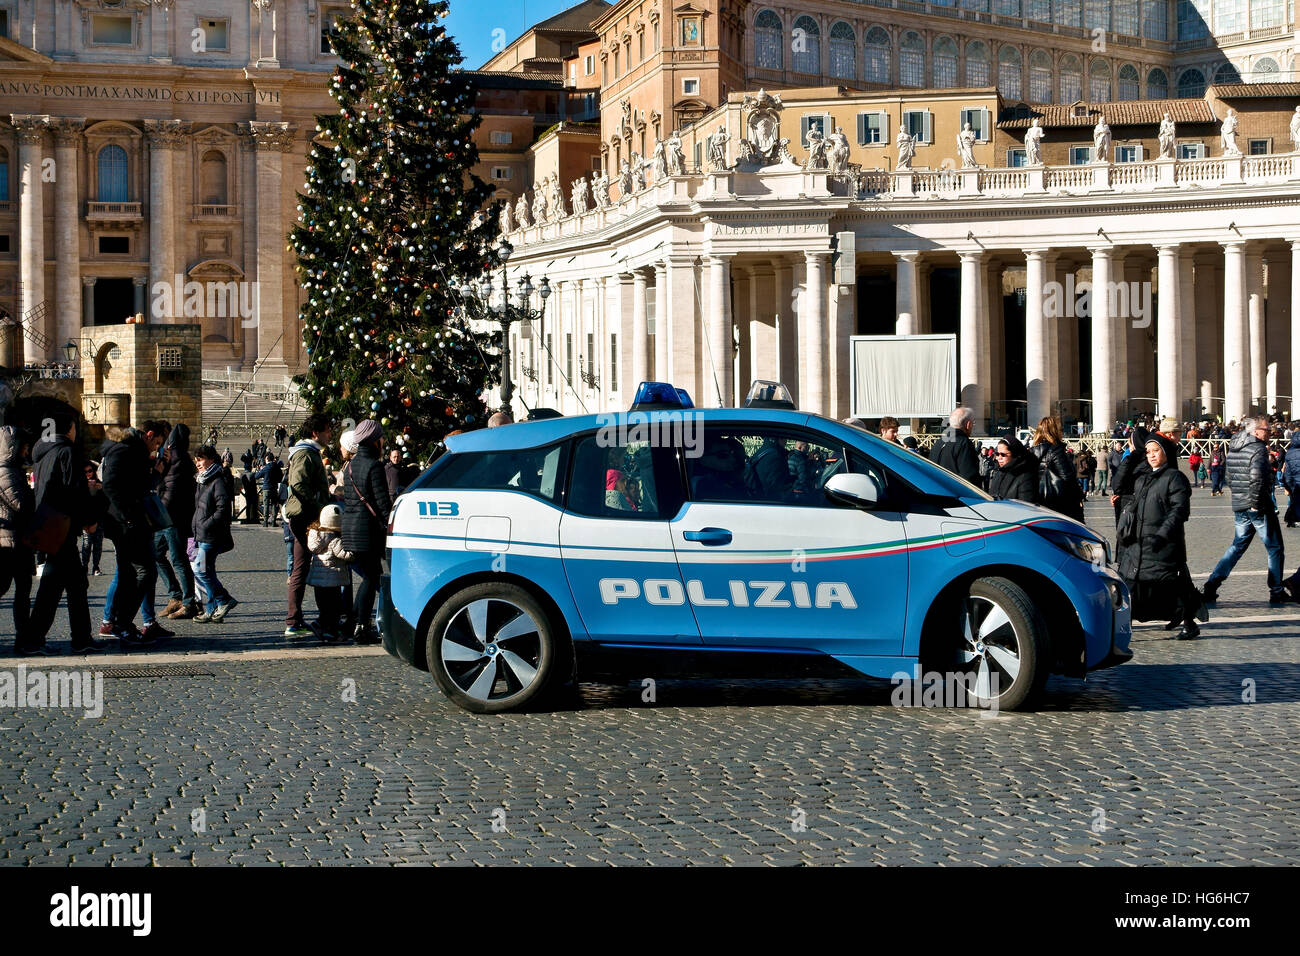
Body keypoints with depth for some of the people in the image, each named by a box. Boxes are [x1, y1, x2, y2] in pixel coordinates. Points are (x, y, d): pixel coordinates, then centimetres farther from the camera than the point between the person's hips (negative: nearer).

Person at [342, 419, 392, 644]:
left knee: (370, 575, 17)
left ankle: (354, 621, 17)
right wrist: (390, 525, -12)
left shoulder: (350, 466, 14)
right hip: (368, 528, -8)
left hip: (349, 525, 8)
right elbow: (382, 501, -16)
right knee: (371, 577, -1)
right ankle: (362, 628, -2)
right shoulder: (374, 466, -12)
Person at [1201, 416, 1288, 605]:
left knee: (1238, 545, 16)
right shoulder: (1258, 449, -15)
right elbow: (1257, 476, -29)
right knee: (1274, 548, 6)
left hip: (1239, 506, 7)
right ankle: (1277, 592, 11)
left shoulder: (1233, 448, 10)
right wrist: (1256, 502, -20)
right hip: (1259, 508, -7)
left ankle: (1212, 585, 6)